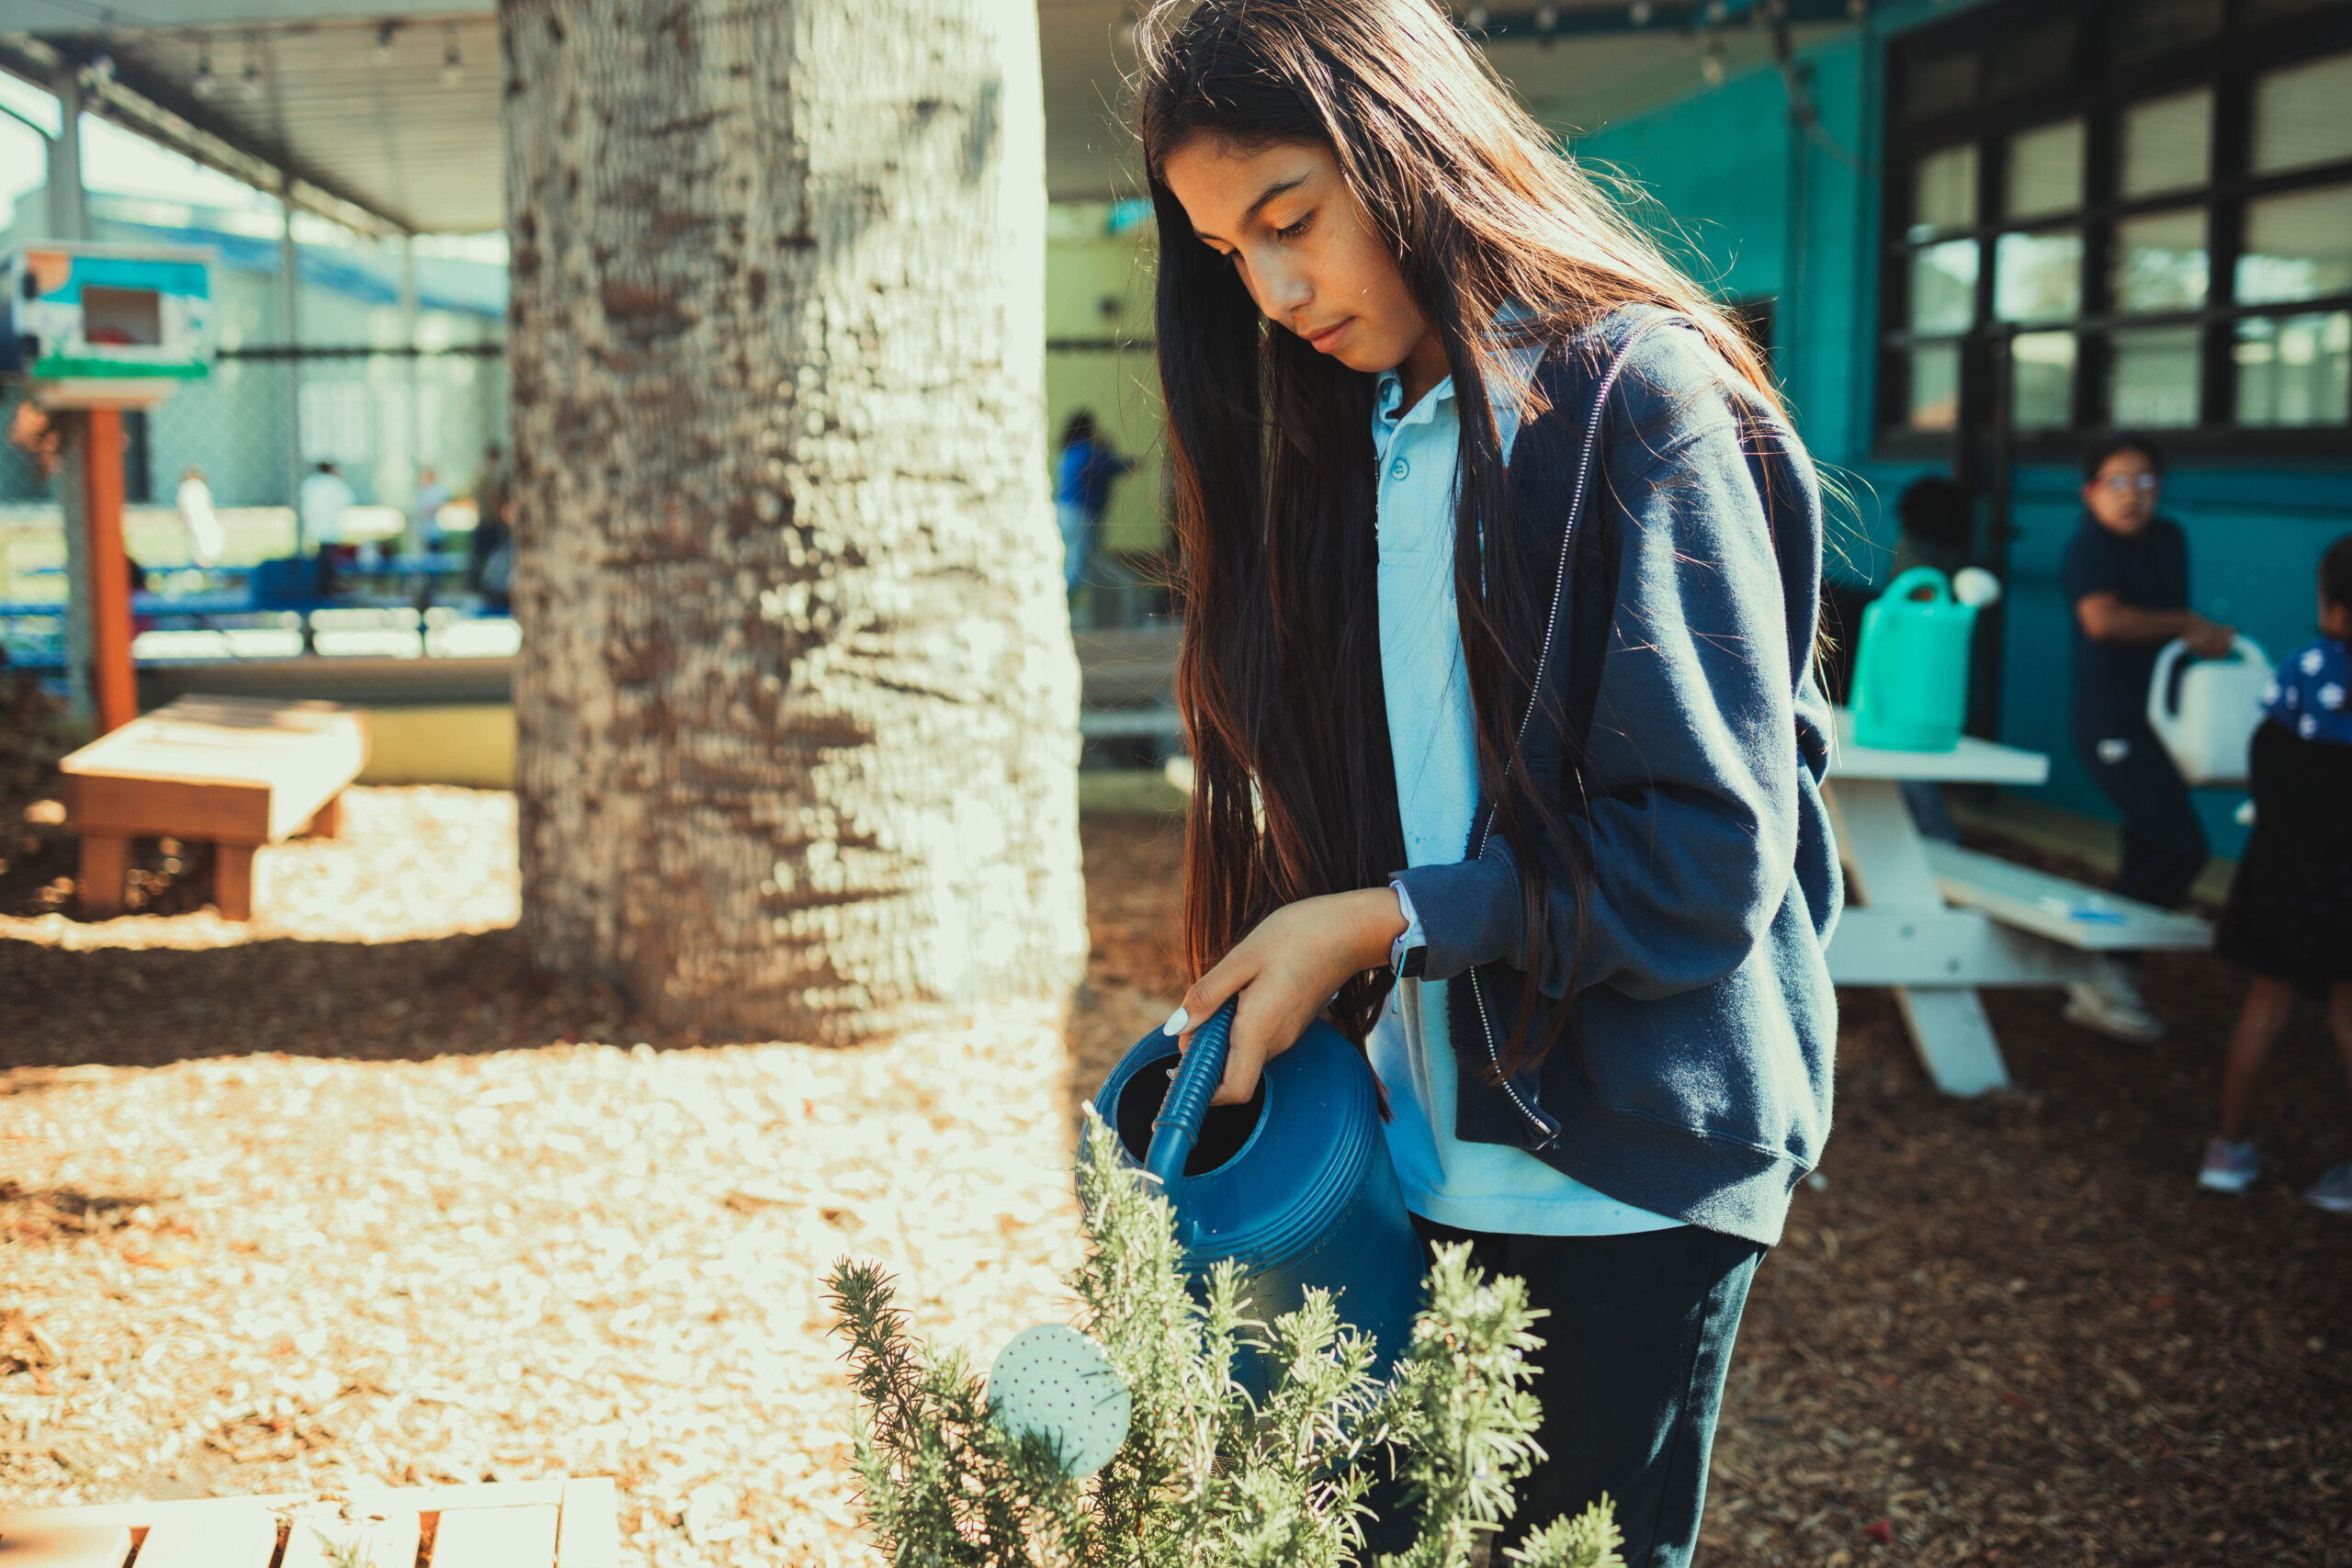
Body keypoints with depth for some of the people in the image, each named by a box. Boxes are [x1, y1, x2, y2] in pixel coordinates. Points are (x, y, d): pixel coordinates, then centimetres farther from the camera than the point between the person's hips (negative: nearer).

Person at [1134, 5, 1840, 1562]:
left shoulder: (1639, 399, -13)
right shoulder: (1345, 439, 10)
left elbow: (1707, 856, -17)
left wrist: (1383, 920, -16)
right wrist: (1276, 987, -1)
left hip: (1631, 1152, -6)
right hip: (1432, 1134, 6)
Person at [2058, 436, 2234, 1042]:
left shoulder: (2169, 539, 13)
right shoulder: (2091, 547, -11)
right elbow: (2104, 618, -27)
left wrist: (2206, 638, 6)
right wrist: (2185, 624, -17)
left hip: (2155, 720, 9)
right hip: (2112, 725, -9)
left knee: (2146, 854, 11)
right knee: (2182, 846, -16)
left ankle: (2101, 989, 20)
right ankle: (2100, 974, -10)